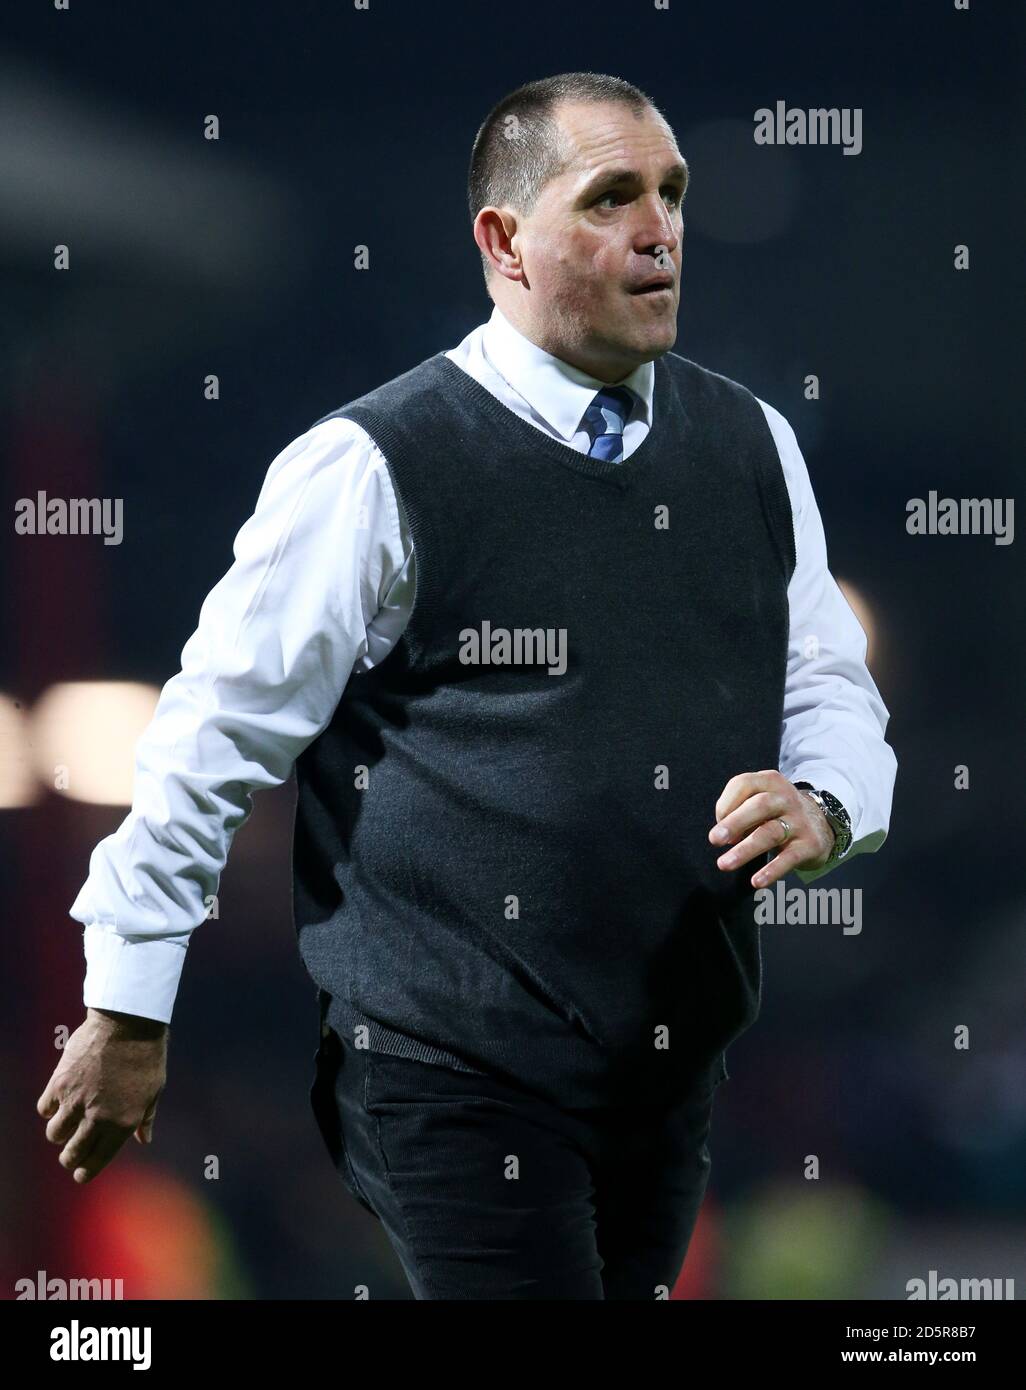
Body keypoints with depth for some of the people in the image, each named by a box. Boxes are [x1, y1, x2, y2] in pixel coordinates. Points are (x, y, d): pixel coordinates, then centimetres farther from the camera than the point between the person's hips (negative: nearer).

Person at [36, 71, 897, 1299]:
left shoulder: (751, 447, 8)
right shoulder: (372, 470, -10)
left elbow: (829, 684, 16)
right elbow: (211, 741, -6)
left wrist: (822, 807, -8)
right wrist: (129, 1015, -3)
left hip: (672, 1068, 6)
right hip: (450, 1067, -6)